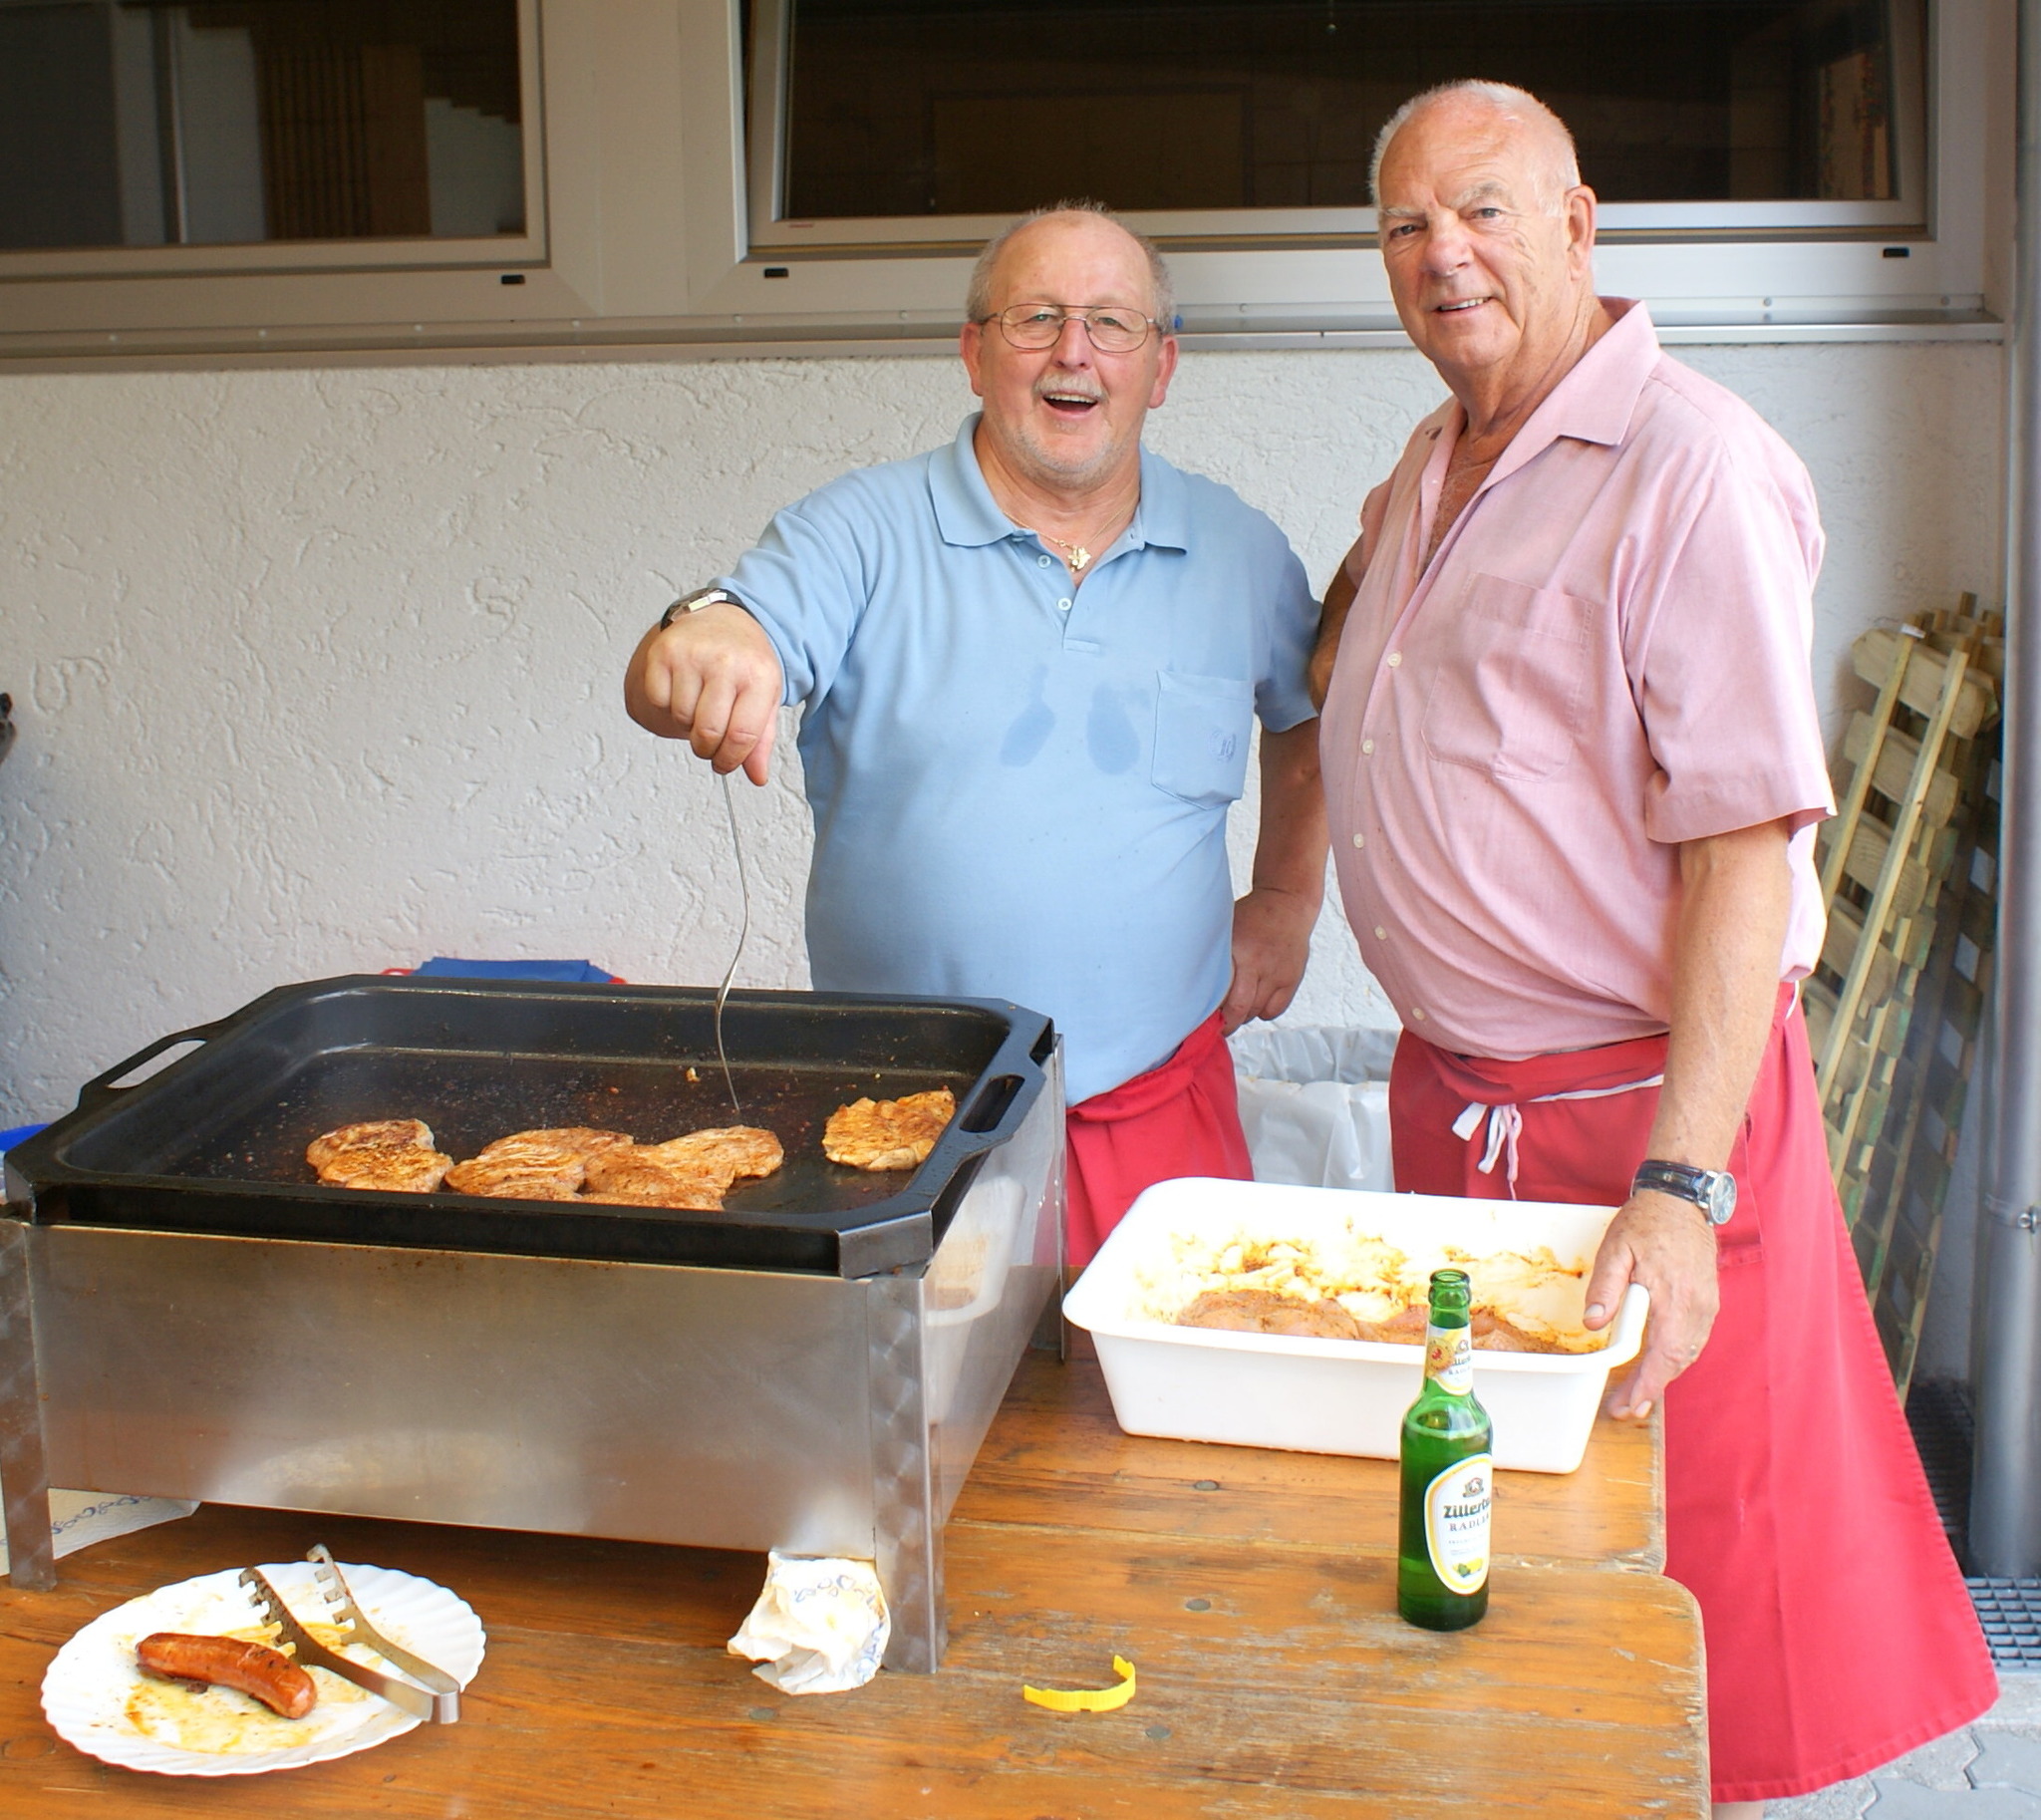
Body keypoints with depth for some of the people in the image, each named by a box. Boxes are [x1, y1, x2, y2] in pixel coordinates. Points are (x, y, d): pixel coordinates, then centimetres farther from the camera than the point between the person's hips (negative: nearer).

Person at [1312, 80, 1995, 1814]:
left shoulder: (1693, 469, -15)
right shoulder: (1431, 467, 10)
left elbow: (1747, 846, -21)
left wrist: (1680, 1186, -27)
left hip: (1635, 1102, -7)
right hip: (1448, 1090, 8)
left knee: (1686, 1595, 4)